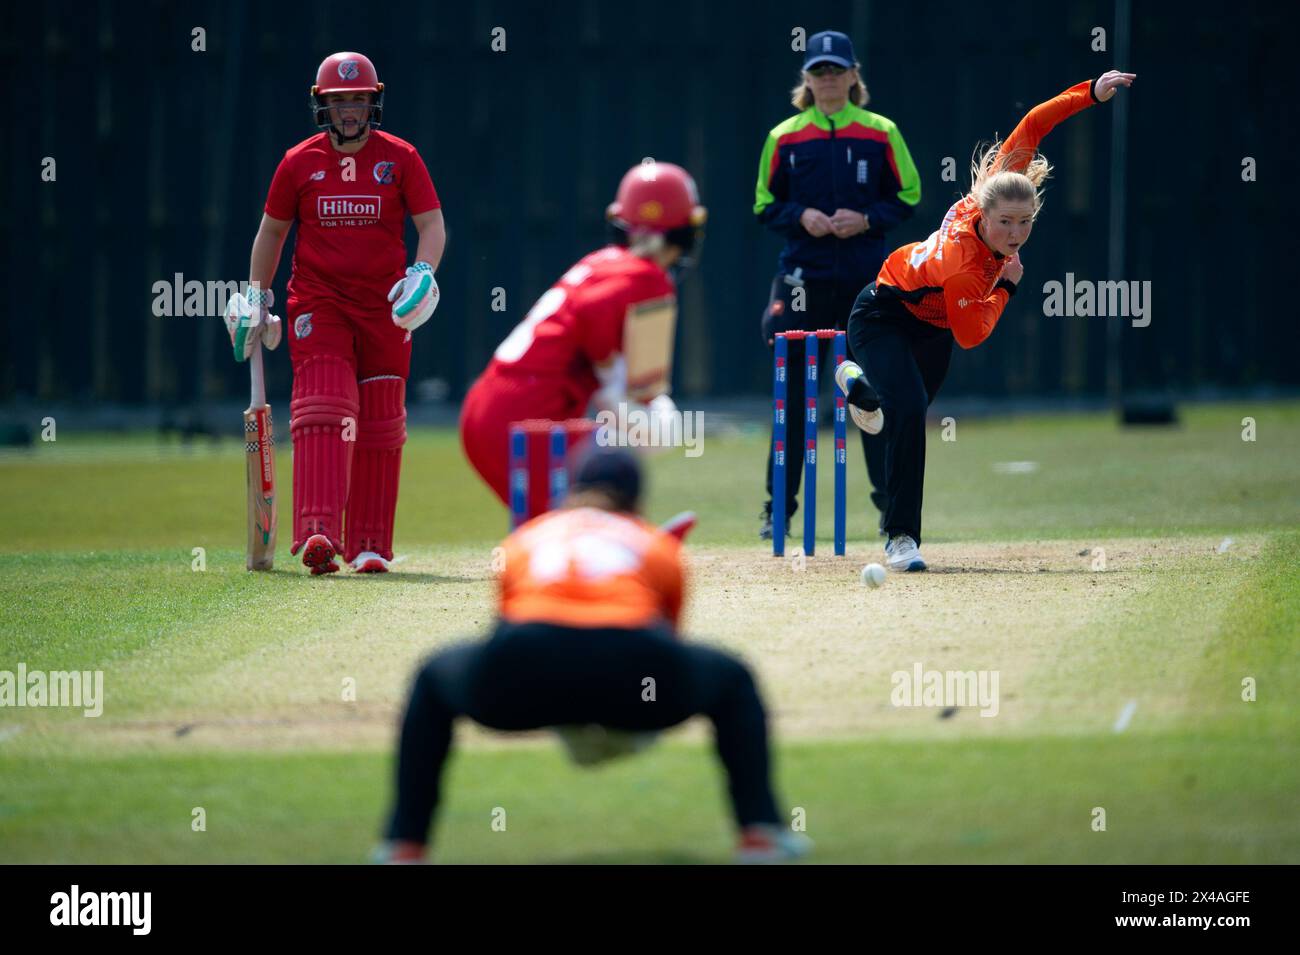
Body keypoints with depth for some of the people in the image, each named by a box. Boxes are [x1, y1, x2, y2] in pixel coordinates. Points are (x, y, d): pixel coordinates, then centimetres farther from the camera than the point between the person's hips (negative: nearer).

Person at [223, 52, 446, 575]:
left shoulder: (400, 158, 1)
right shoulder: (299, 163, 3)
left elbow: (432, 223, -1)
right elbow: (271, 230, 14)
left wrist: (423, 272, -19)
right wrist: (257, 296, 9)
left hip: (384, 310, 1)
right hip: (318, 305, -1)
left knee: (380, 427, 6)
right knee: (323, 413, -17)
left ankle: (369, 546, 15)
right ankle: (318, 533, -29)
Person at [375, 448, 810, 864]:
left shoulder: (522, 540, 33)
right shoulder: (657, 545, 30)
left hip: (523, 673, 1)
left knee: (433, 679, 33)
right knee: (733, 681, 31)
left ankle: (404, 841, 23)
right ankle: (761, 830, 18)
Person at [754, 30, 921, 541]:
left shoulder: (881, 134, 4)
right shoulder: (783, 138, 5)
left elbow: (908, 197, 7)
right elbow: (765, 205, 9)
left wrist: (866, 220, -10)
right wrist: (800, 217, -10)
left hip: (866, 277, 0)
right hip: (803, 278, 0)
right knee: (792, 393, 2)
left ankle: (892, 500, 10)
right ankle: (779, 507, 8)